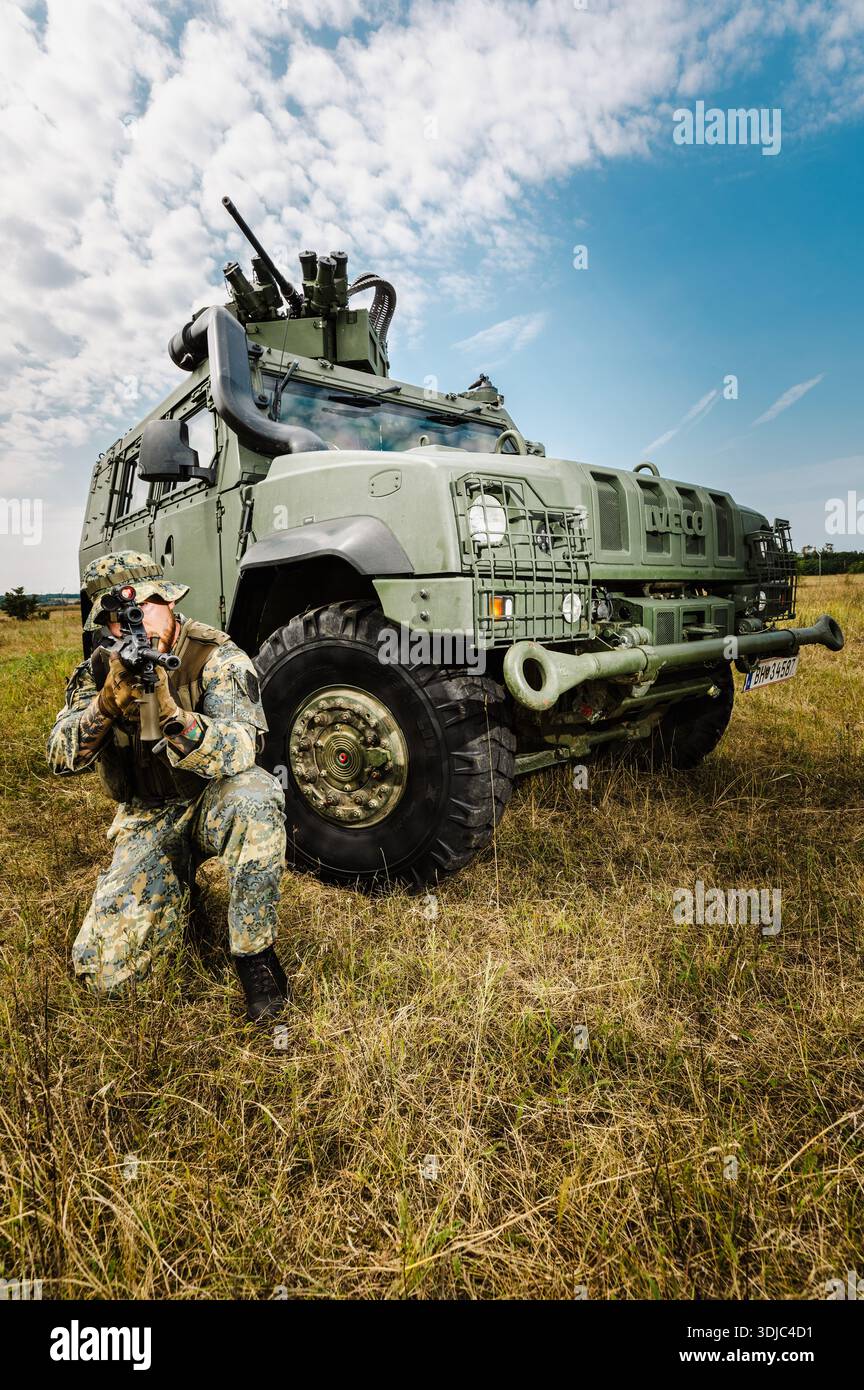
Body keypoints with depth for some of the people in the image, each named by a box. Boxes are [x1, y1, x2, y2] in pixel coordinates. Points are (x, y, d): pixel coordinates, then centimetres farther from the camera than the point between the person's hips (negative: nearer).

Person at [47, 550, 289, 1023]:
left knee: (254, 797, -41)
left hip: (215, 802, -3)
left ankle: (254, 954, -22)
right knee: (100, 969, -10)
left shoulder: (217, 658, -16)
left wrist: (172, 713, -48)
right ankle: (175, 888, 22)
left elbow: (240, 749, -30)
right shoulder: (102, 668, -2)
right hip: (148, 819, 3)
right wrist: (107, 704, -31)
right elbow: (60, 758, -11)